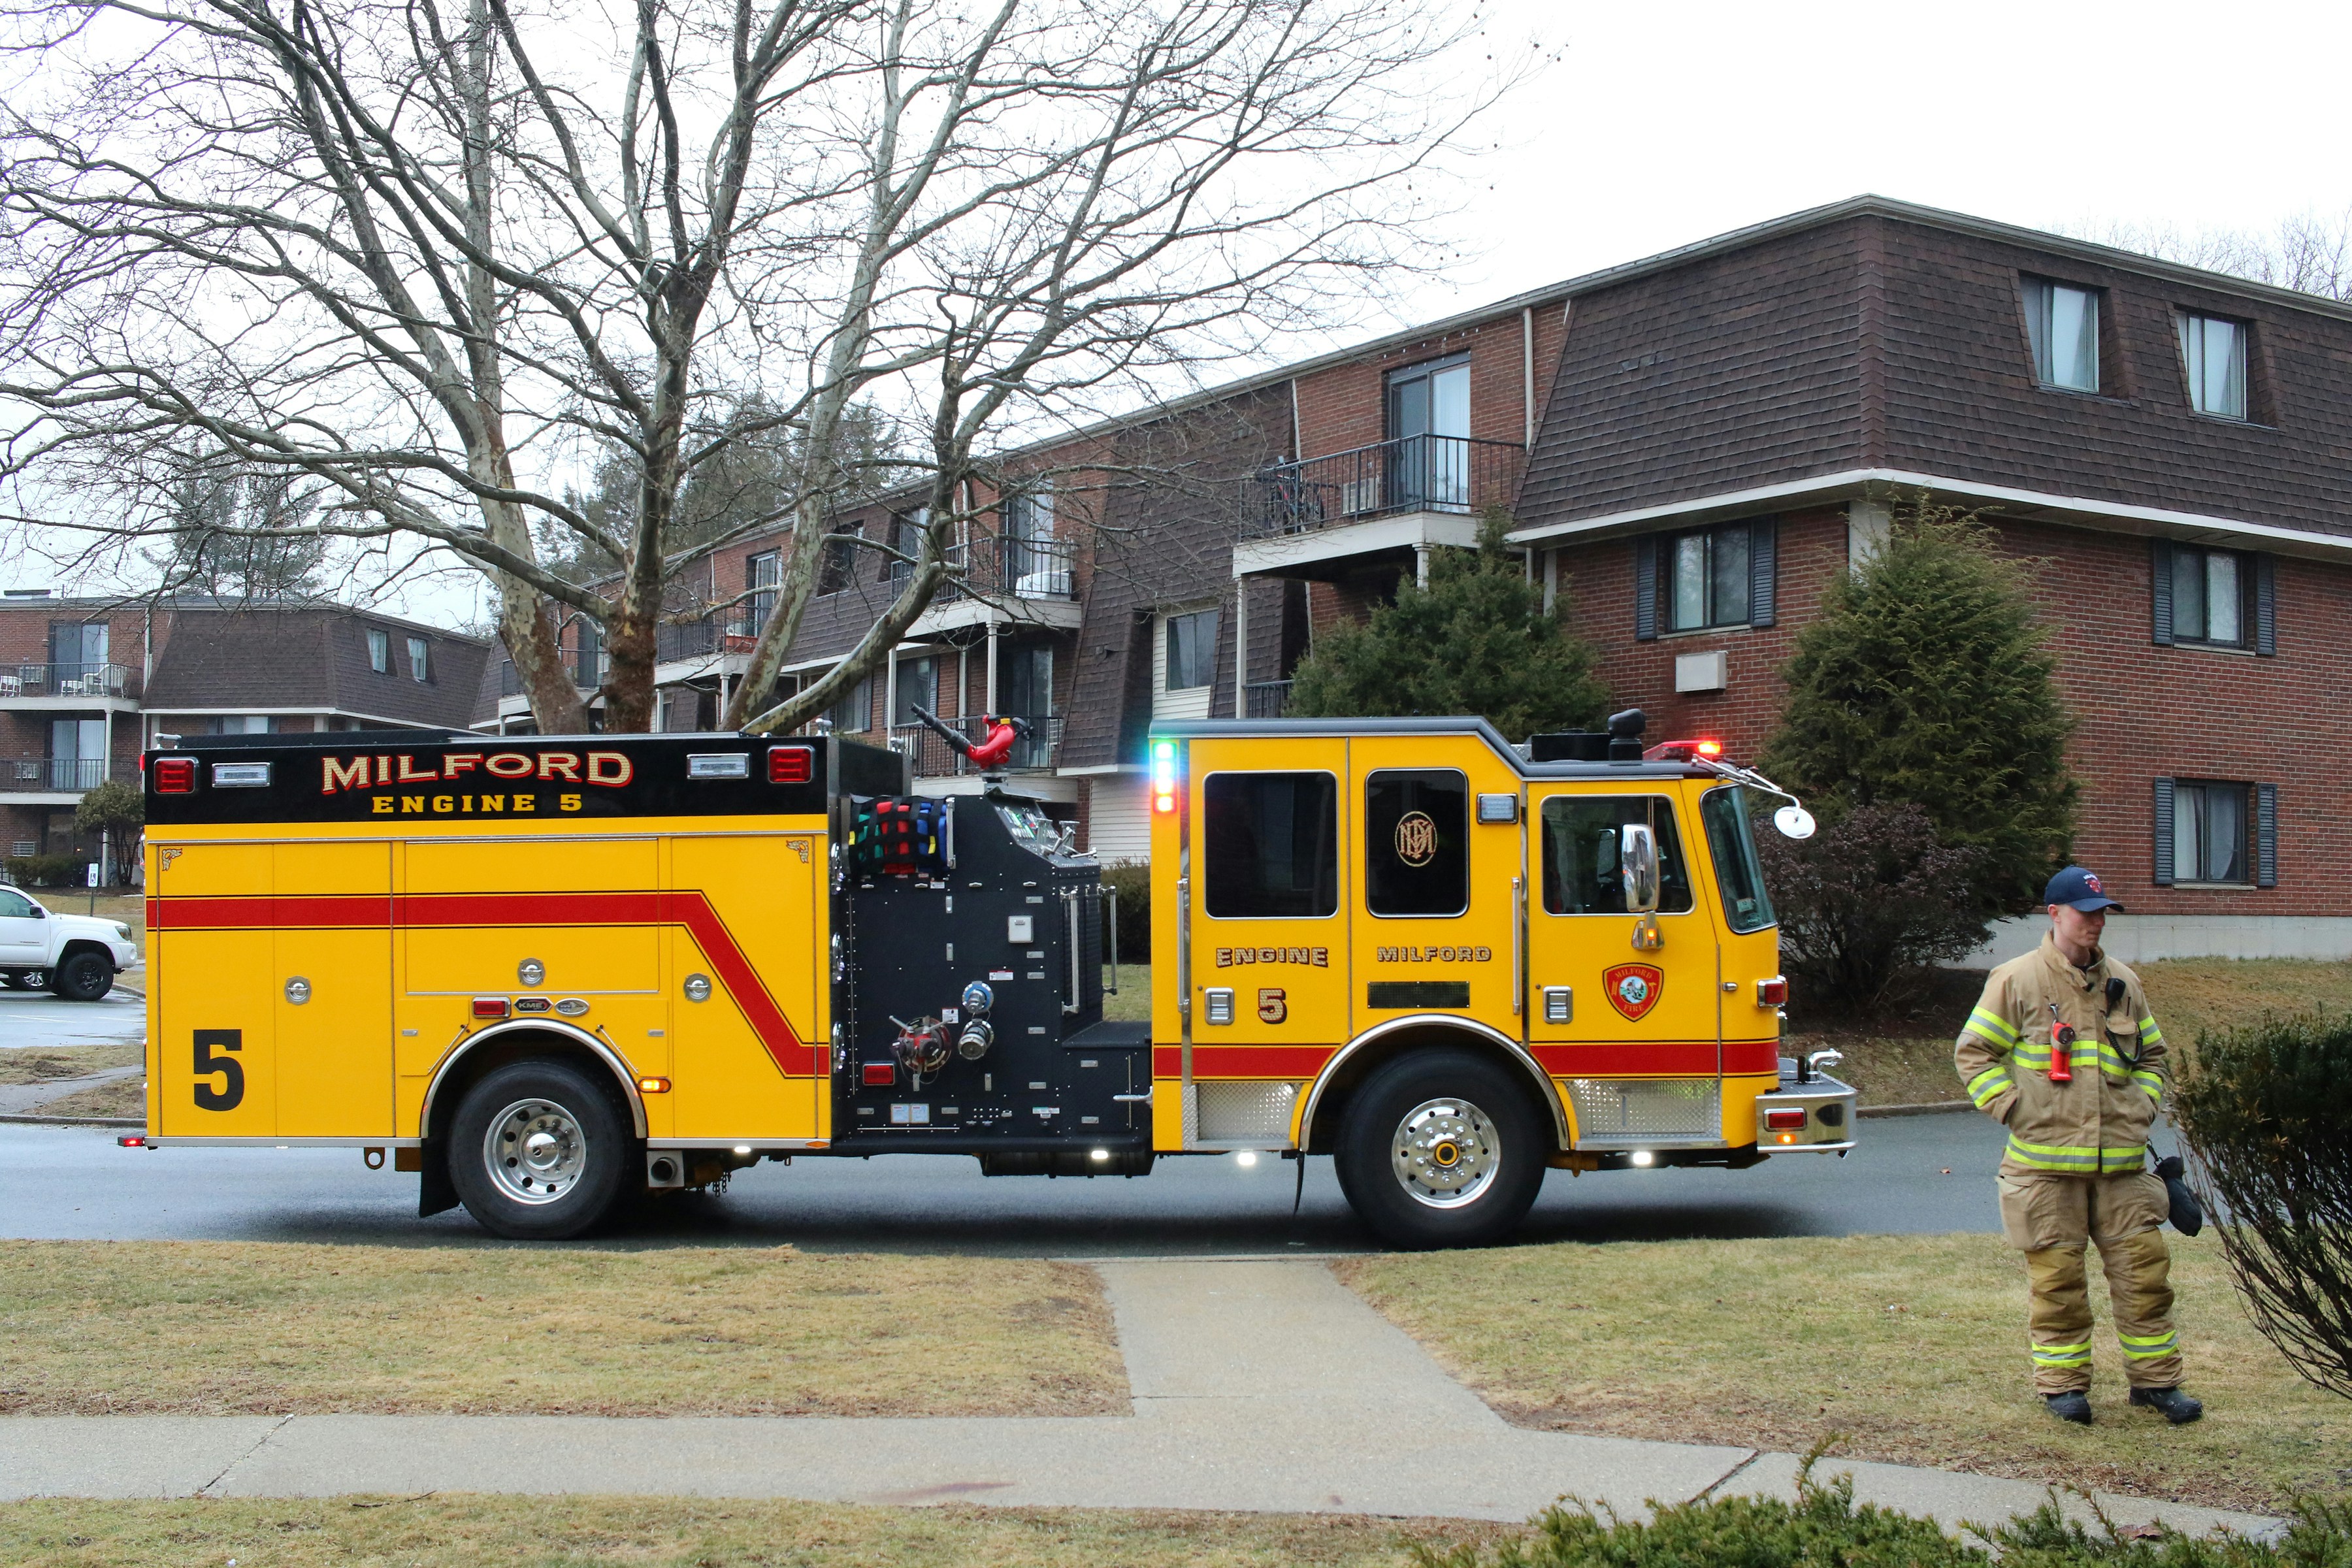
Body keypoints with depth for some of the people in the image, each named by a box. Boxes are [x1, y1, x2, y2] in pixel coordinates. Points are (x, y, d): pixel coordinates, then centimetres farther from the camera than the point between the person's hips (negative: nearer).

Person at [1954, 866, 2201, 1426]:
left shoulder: (2122, 983, 12)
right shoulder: (2017, 981, -3)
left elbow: (2151, 1055, 24)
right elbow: (1974, 1053, 0)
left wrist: (2144, 1106, 9)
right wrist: (2014, 1109, -8)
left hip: (2121, 1162, 4)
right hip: (2046, 1163, -4)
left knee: (2144, 1268, 5)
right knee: (2057, 1278, 3)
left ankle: (2155, 1379, 17)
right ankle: (2063, 1383, 14)